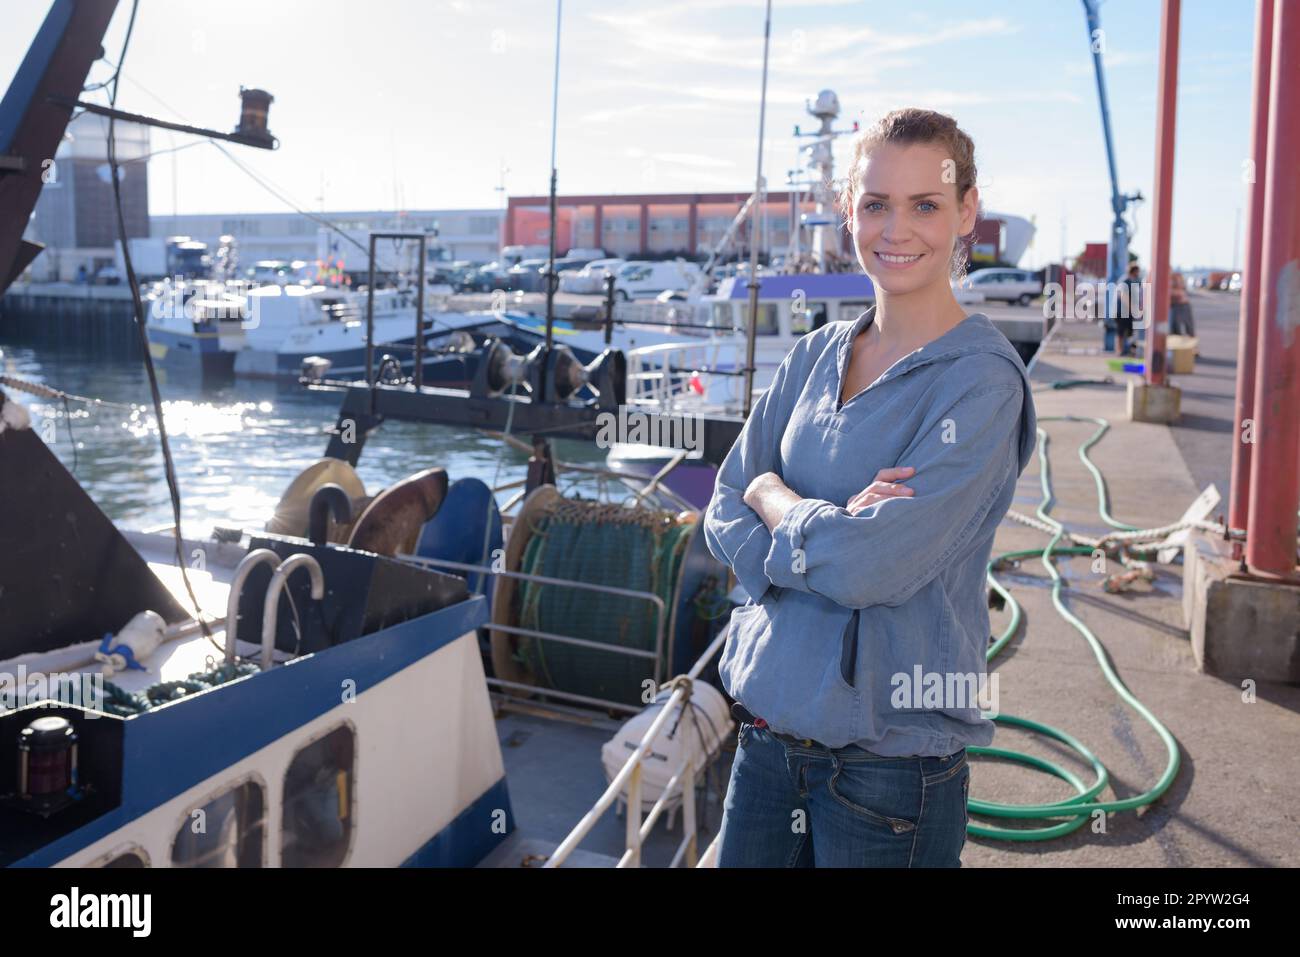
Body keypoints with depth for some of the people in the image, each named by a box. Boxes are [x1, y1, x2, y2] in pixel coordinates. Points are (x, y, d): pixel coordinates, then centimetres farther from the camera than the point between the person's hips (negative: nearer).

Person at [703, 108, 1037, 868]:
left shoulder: (981, 383, -13)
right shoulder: (815, 357, 6)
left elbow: (876, 564, -22)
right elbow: (725, 518, 3)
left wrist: (773, 497, -5)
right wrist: (827, 534, -16)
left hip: (892, 757, -5)